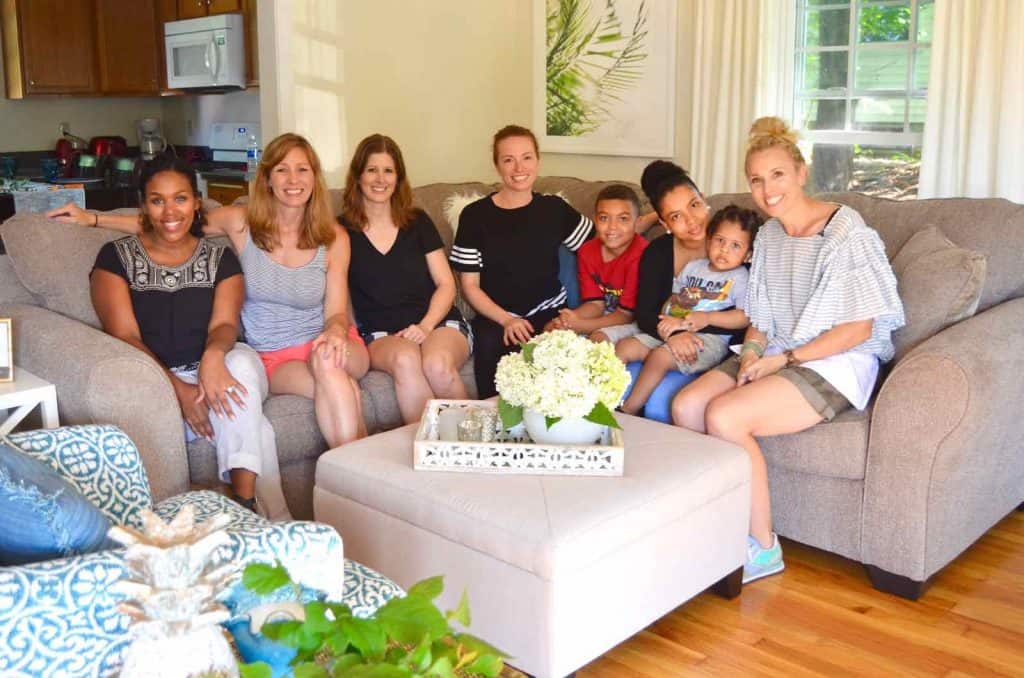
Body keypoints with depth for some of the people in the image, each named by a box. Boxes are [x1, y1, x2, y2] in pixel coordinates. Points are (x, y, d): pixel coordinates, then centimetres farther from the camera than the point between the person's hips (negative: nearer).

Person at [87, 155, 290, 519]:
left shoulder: (220, 258, 10)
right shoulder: (116, 257, 4)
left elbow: (224, 323, -4)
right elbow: (125, 336, -5)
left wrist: (214, 354, -31)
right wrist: (178, 388, -21)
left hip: (213, 369, 3)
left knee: (242, 363, -35)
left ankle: (248, 508, -37)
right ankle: (269, 518, -24)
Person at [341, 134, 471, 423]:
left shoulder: (418, 222, 13)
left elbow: (446, 285, 8)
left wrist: (426, 326, -8)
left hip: (439, 323, 1)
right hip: (380, 335, -1)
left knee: (437, 364, -34)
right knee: (405, 360, -37)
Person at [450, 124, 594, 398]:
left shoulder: (554, 208, 7)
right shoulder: (475, 215, 1)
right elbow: (470, 286, 2)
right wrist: (507, 320, -12)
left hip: (549, 314, 1)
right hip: (495, 318, -1)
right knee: (490, 346, -34)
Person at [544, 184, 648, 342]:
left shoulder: (640, 254, -24)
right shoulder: (587, 251, -2)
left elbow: (627, 314, -21)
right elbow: (595, 304, -2)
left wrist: (579, 326, -28)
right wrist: (573, 317, -25)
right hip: (604, 317, 6)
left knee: (599, 337, -32)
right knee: (551, 329, -6)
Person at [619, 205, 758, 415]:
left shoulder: (739, 277, 3)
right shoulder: (693, 267, 20)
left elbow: (746, 317, -9)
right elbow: (672, 299, 20)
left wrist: (707, 318, -16)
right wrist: (667, 321, -2)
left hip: (710, 338, -6)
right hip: (672, 332, 6)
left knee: (661, 356, -29)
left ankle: (628, 411, -22)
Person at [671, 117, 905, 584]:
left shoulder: (844, 231, -12)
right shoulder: (768, 235, 12)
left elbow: (858, 328, -14)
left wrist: (783, 359, -16)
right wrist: (753, 349, -4)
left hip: (835, 363, -7)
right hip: (779, 356, 7)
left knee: (724, 416, -28)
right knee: (685, 406, -16)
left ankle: (763, 550, -11)